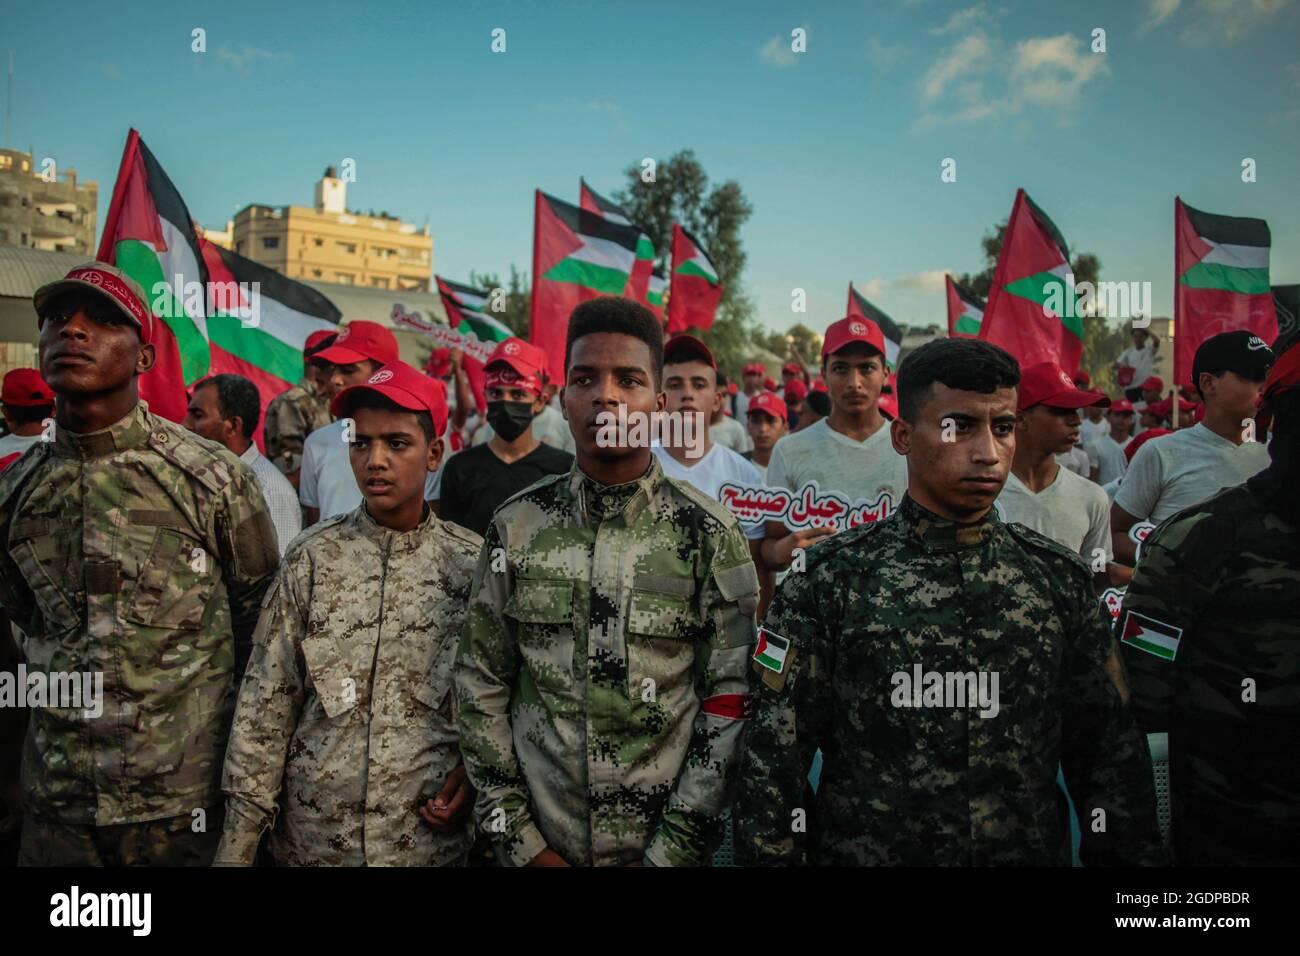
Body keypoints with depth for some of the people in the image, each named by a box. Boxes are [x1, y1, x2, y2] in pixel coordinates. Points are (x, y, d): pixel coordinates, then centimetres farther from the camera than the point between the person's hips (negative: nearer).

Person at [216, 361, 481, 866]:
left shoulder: (473, 563, -6)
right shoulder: (313, 557, -4)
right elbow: (267, 699, -3)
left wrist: (474, 772, -10)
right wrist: (240, 834, -4)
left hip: (428, 836, -1)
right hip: (310, 833, 1)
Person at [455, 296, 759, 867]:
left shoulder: (709, 534, -9)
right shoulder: (515, 527, -4)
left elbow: (729, 702, -9)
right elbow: (482, 689, 0)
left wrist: (672, 852, -12)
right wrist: (520, 839, -3)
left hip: (665, 845, -1)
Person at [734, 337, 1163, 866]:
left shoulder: (1060, 578, -2)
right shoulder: (831, 578, -11)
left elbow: (1109, 753, 3)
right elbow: (774, 757, -10)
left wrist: (1130, 851, 1)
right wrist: (769, 854, -11)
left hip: (1031, 850, 3)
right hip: (863, 849, -2)